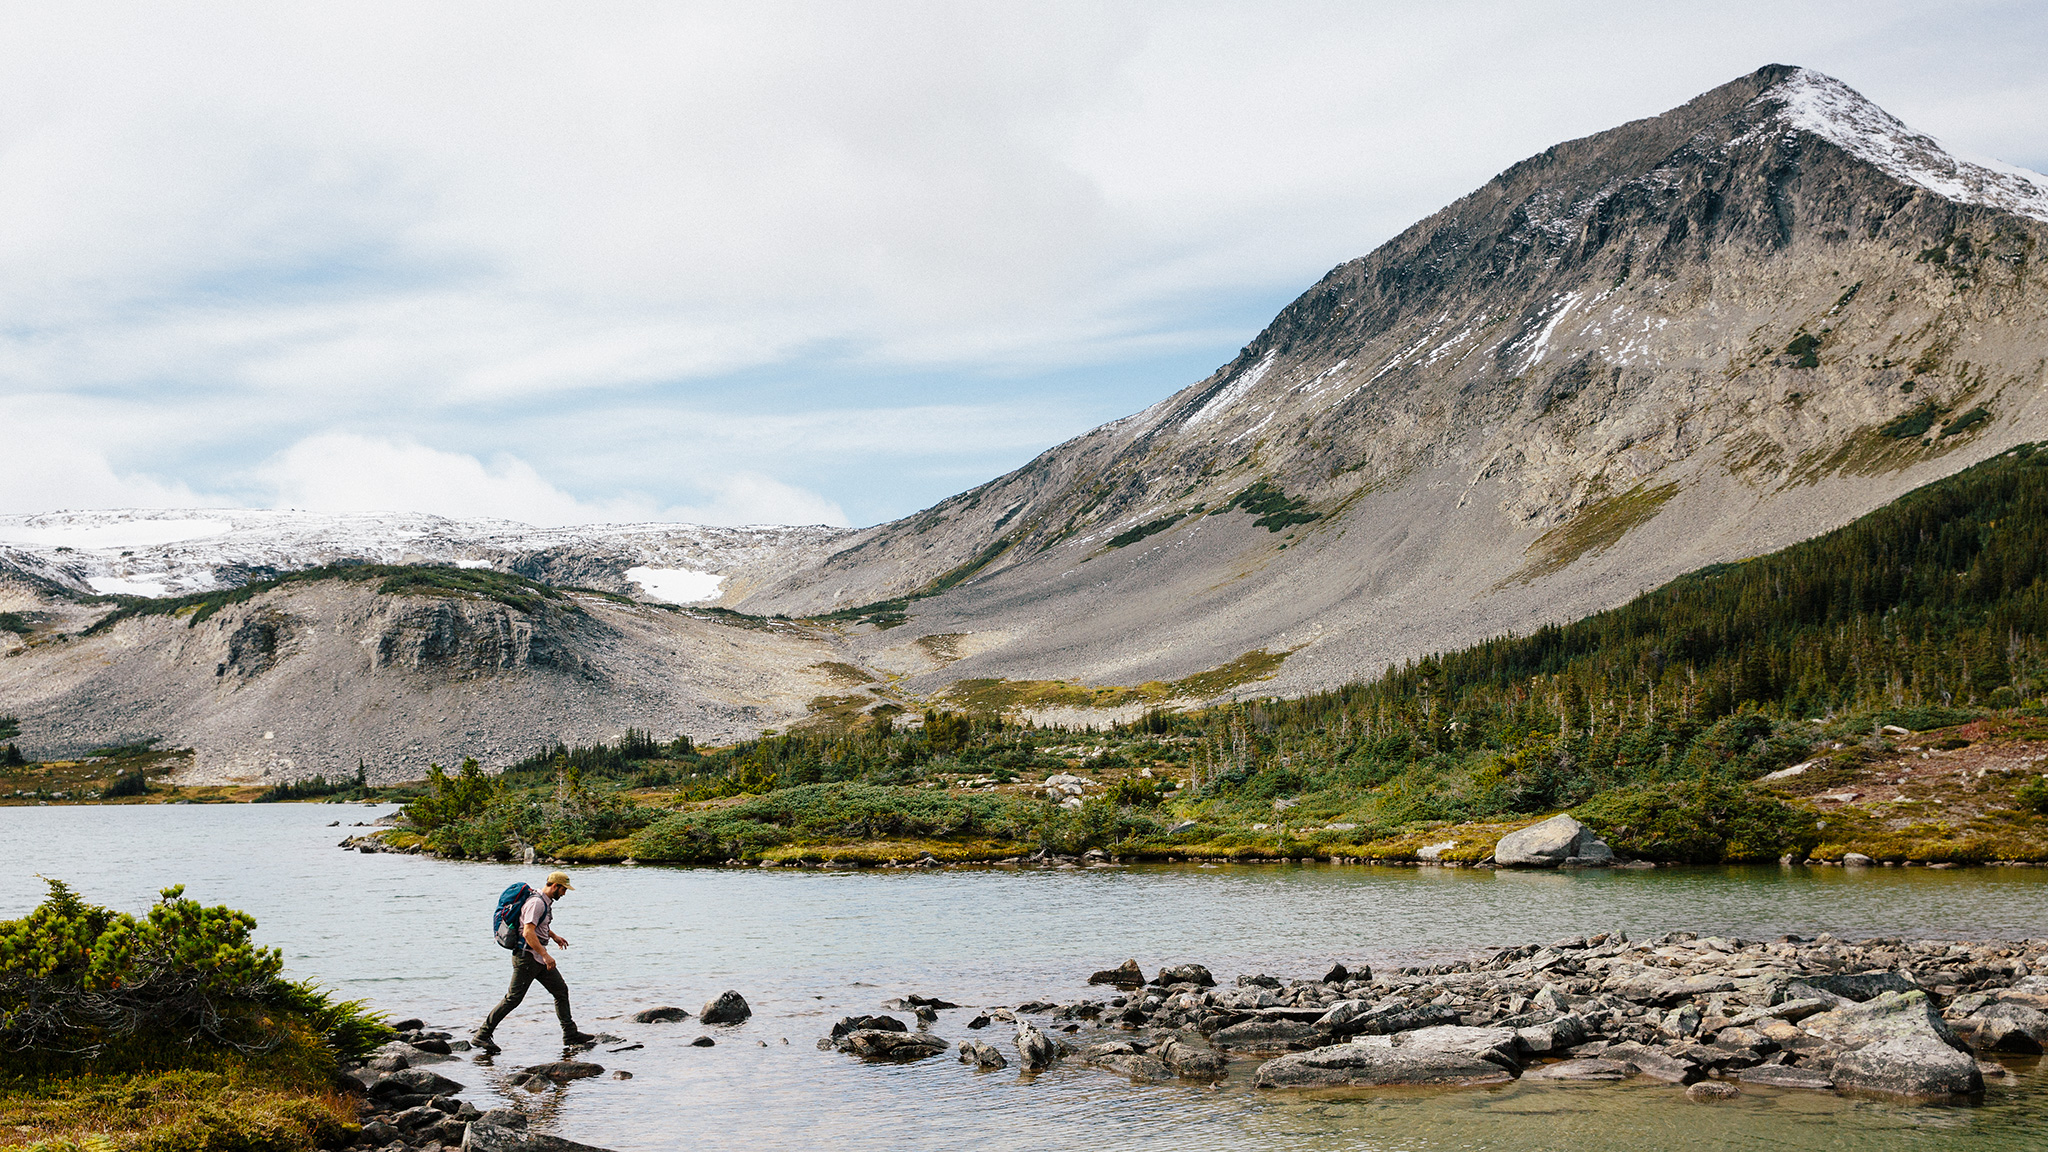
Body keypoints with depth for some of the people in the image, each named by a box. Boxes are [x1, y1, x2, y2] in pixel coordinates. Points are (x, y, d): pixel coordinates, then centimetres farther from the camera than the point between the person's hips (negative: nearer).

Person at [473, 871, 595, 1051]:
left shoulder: (546, 902, 13)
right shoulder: (536, 903, -19)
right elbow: (528, 932, -27)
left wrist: (554, 936, 33)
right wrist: (545, 955, -27)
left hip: (539, 958, 10)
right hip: (527, 956, -10)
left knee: (561, 989, 8)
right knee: (513, 998, -8)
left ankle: (570, 1034, 14)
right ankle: (482, 1035, -2)